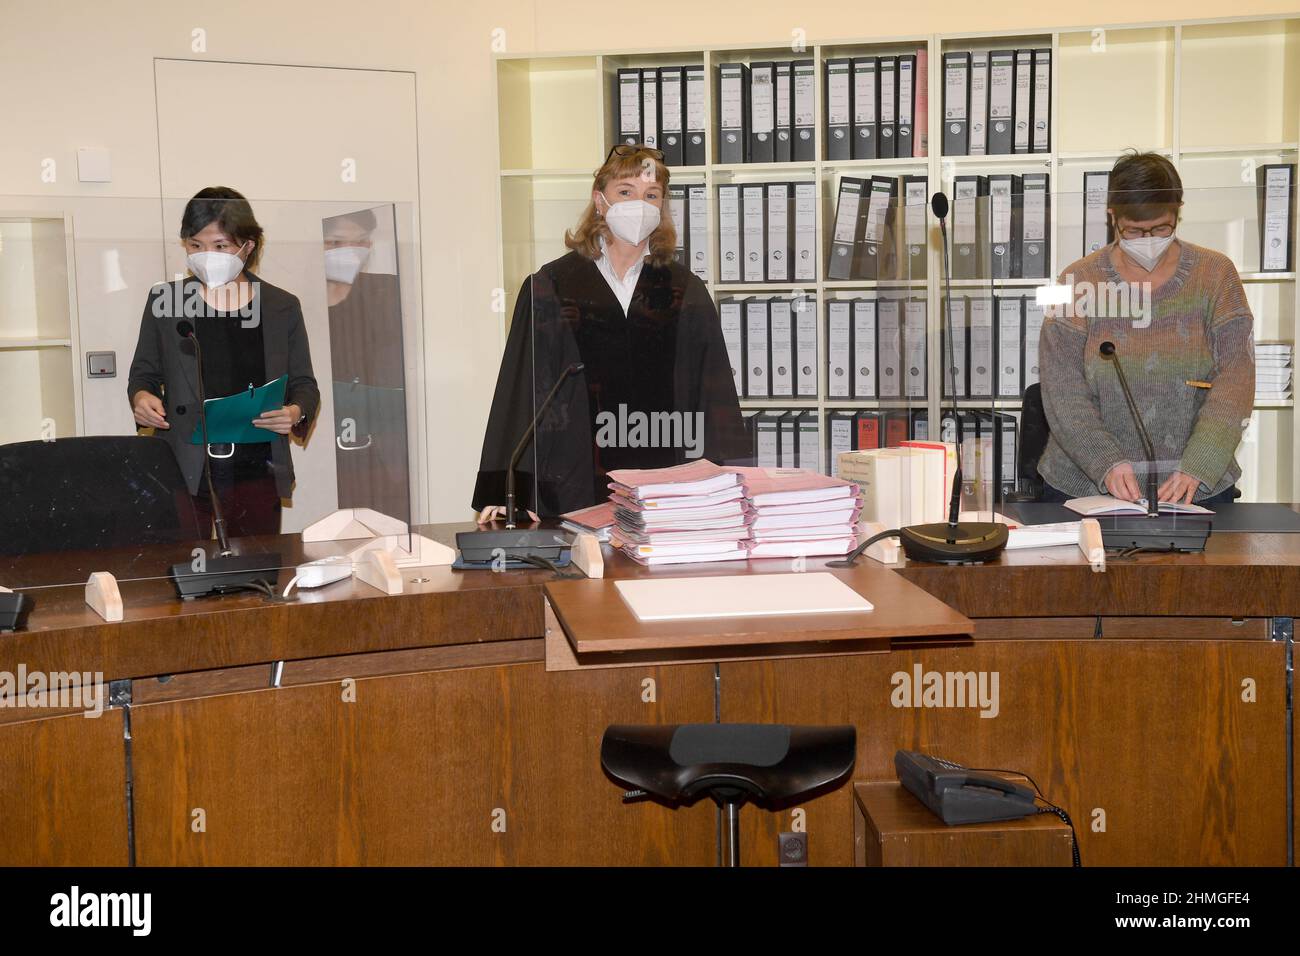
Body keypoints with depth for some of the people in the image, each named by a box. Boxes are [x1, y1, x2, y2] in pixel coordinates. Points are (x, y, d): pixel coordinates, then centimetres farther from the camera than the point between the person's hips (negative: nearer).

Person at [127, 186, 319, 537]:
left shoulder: (282, 307, 6)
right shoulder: (163, 301, 7)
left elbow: (304, 384, 11)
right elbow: (143, 373, 16)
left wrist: (295, 413, -11)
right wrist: (140, 397, -6)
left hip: (255, 478, 0)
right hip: (183, 473, 0)